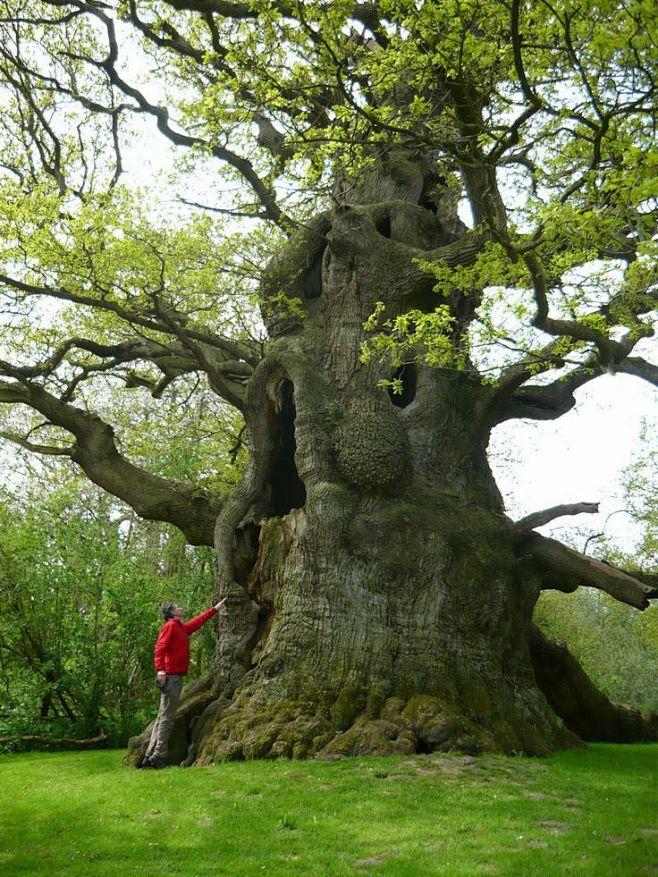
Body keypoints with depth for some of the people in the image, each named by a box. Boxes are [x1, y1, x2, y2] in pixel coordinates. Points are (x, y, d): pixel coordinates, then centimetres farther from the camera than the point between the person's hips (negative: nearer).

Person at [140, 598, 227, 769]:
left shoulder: (182, 628, 22)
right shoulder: (170, 625, -5)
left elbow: (199, 621, 38)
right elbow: (159, 648, -16)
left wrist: (215, 609, 46)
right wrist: (160, 669, -29)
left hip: (175, 677, 10)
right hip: (170, 677, -10)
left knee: (162, 717, 9)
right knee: (167, 717, -10)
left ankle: (150, 755, 12)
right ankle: (159, 756, -11)